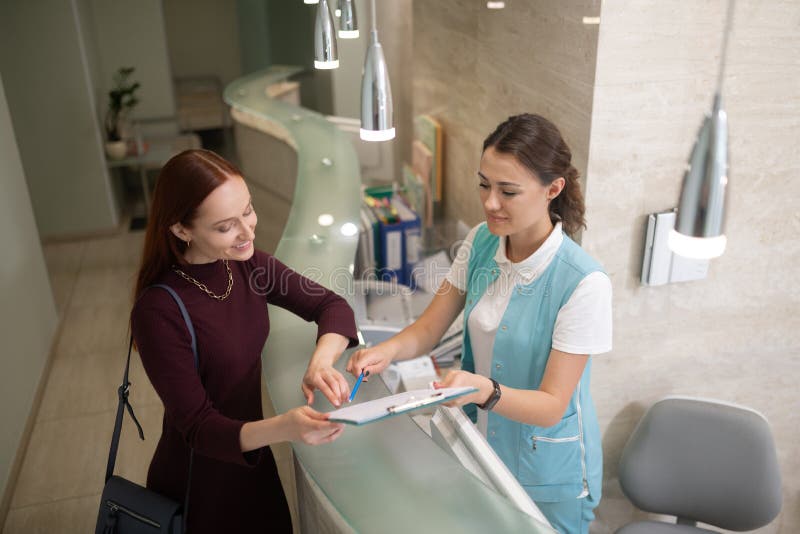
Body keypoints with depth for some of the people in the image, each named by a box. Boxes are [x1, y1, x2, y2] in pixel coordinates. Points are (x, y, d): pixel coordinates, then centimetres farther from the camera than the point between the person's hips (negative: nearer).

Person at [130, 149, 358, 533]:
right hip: (202, 484, -5)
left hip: (252, 457, 5)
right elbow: (198, 427, -25)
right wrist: (282, 428, -42)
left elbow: (332, 306, -6)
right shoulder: (158, 312, -27)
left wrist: (320, 363, -27)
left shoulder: (246, 264, -9)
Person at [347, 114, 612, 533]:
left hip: (548, 474, -5)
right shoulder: (480, 243, -9)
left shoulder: (583, 283, -27)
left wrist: (485, 390, -43)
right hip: (482, 446, 5)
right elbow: (427, 330, -4)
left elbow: (551, 407, -24)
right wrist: (388, 350, -25)